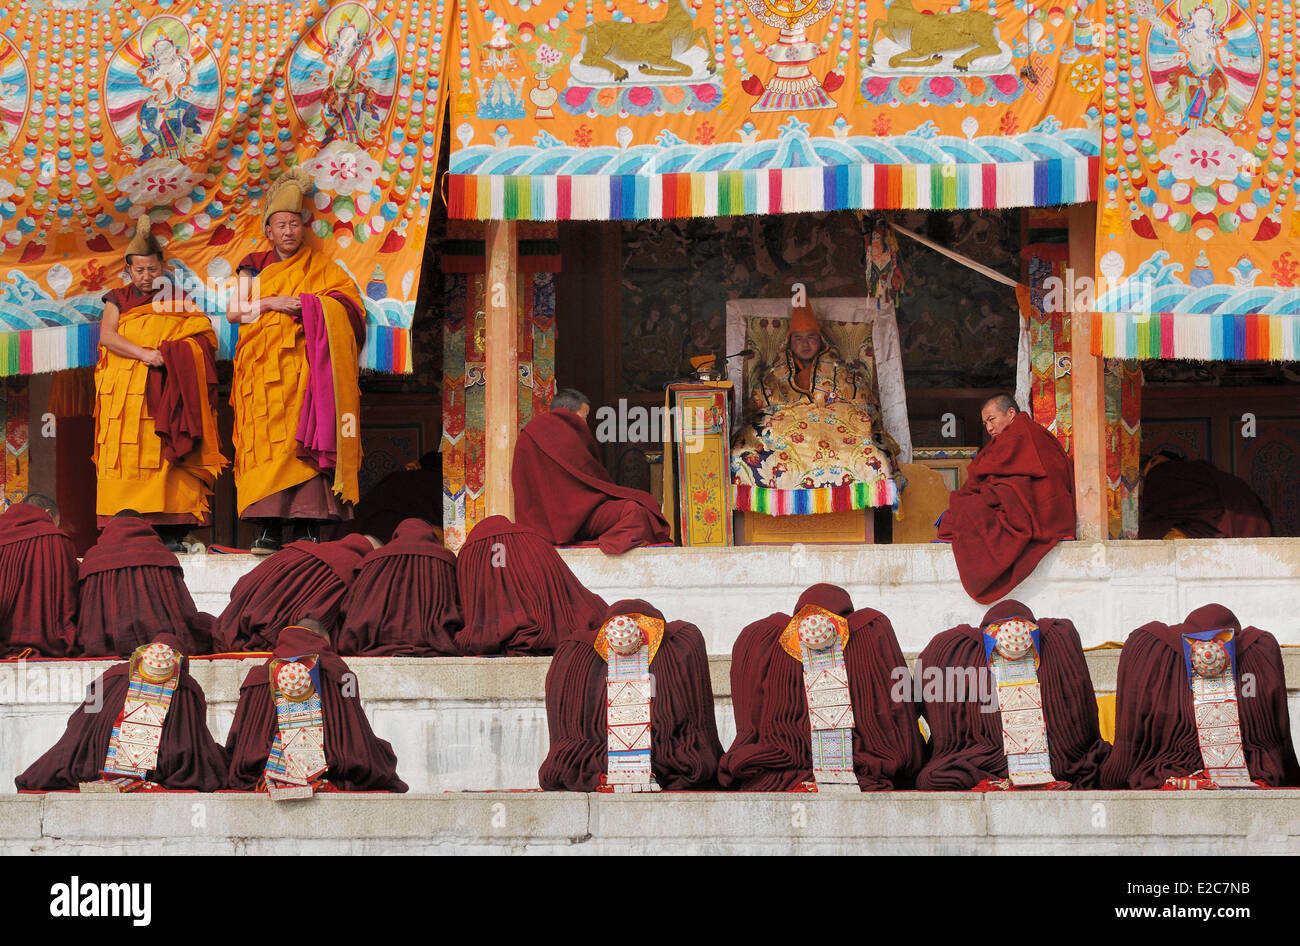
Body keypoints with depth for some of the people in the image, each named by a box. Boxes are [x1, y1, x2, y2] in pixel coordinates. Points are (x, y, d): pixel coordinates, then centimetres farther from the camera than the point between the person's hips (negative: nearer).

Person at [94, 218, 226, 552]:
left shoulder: (177, 301, 15)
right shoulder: (118, 300, 16)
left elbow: (205, 335, 3)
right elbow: (107, 336, 0)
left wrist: (168, 354, -13)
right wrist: (144, 353, -14)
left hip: (167, 394, 0)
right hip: (125, 395, 0)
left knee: (168, 458, -10)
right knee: (128, 457, -9)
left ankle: (172, 533, -15)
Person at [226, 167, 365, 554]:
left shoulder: (320, 267, 15)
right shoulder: (254, 267, 18)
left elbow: (351, 302, 2)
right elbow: (233, 310, 7)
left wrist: (309, 305, -11)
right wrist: (272, 303, -7)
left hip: (304, 369, -1)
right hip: (263, 372, 1)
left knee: (305, 442, -14)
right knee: (266, 444, -9)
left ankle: (309, 526, -18)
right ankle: (268, 529, -13)